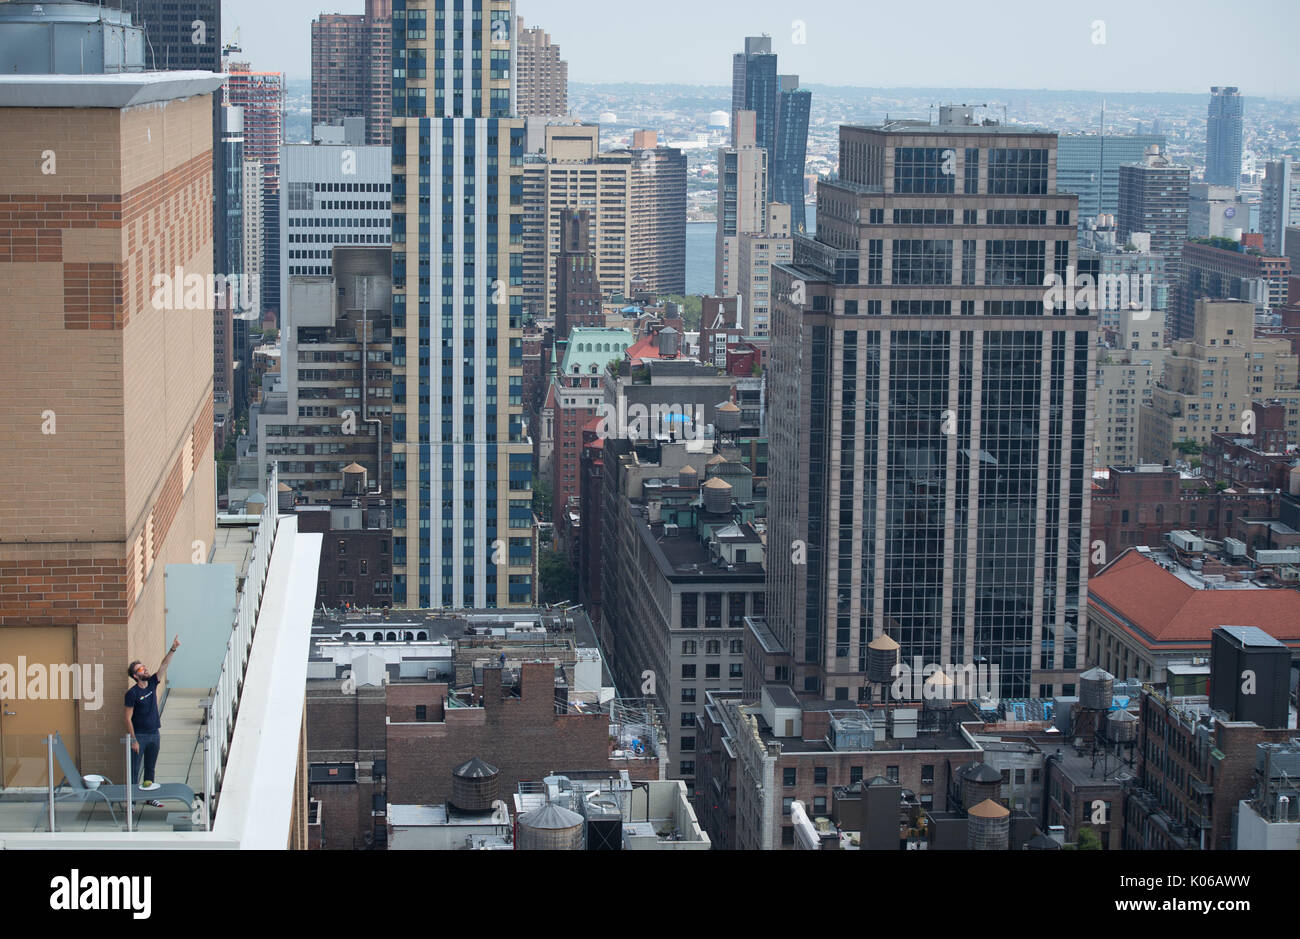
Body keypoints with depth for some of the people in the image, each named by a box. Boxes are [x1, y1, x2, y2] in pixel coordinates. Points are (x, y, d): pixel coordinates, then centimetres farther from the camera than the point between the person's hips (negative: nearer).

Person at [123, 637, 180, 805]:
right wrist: (133, 740, -16)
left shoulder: (152, 683, 3)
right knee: (134, 770, -2)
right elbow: (128, 718, -13)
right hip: (139, 735, -6)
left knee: (150, 768, 15)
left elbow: (164, 666, -4)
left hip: (154, 734, 6)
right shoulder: (132, 693, -14)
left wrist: (173, 650, -17)